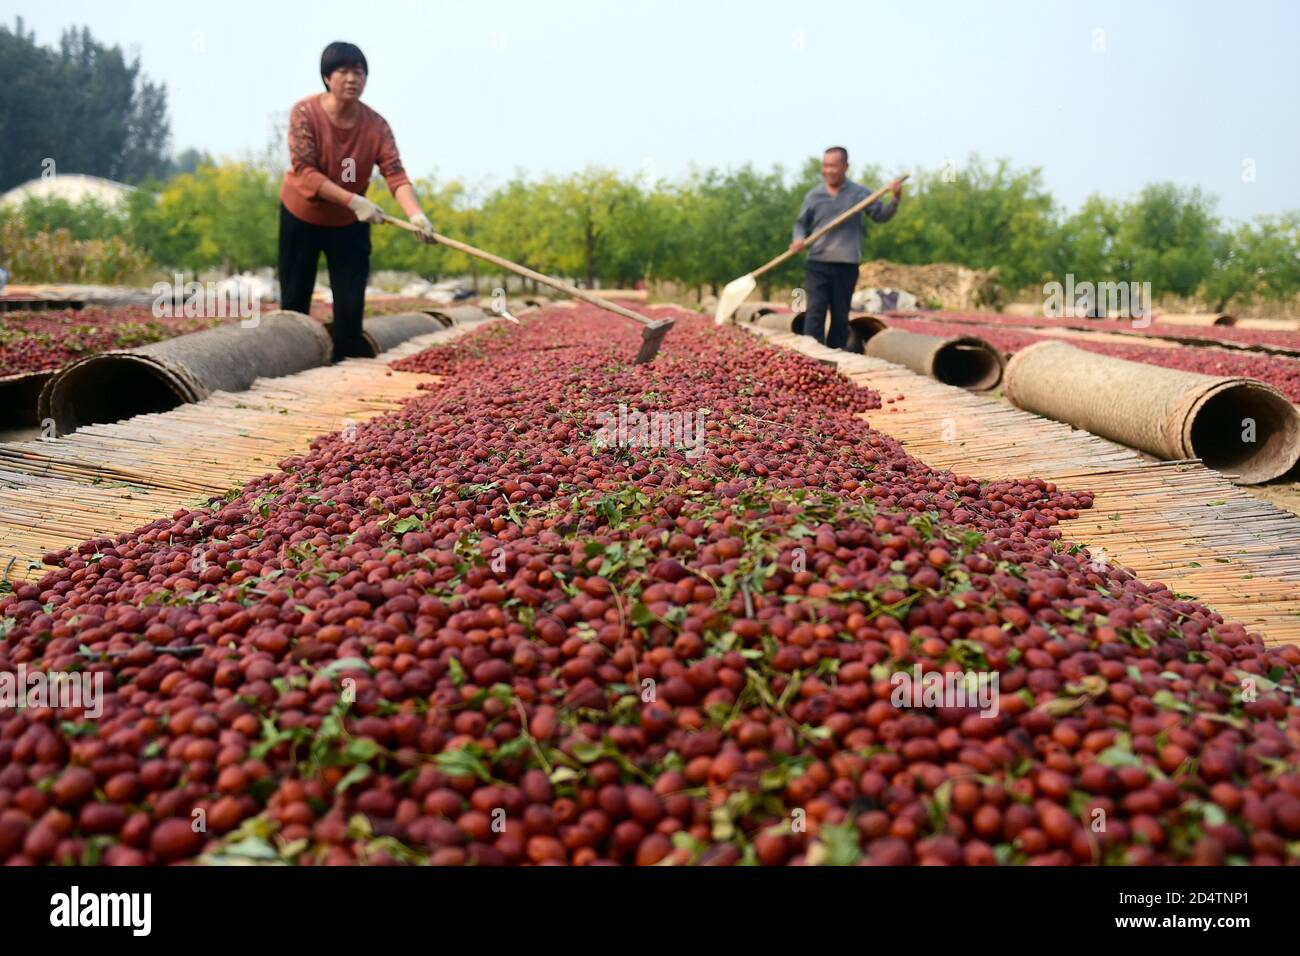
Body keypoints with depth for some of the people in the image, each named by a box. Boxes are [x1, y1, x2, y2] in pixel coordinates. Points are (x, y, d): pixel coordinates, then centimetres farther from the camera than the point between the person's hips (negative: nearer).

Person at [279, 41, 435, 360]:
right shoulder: (304, 113, -19)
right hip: (300, 218, -1)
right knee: (294, 301, 8)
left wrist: (415, 215, -43)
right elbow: (304, 171, -26)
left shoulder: (376, 125, -15)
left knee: (351, 305, -3)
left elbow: (396, 175, -24)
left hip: (349, 225, 1)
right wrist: (353, 200, -37)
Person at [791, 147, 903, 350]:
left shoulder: (859, 193, 4)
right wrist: (799, 239, -7)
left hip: (846, 265, 0)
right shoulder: (814, 195, 6)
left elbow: (882, 215, 4)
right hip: (817, 264, 0)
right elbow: (801, 223, 14)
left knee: (840, 316, 8)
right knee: (814, 312, -9)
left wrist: (895, 200, -14)